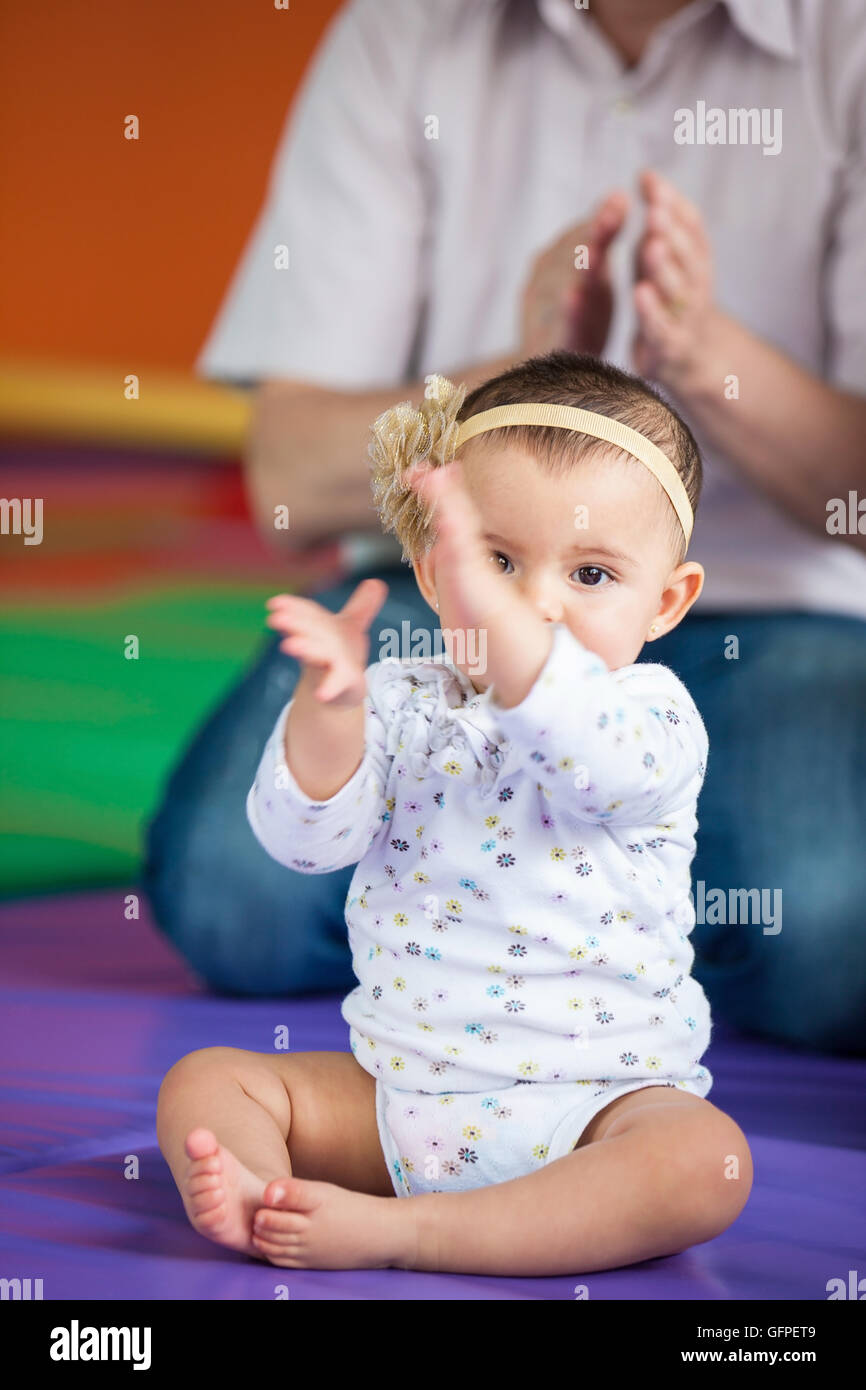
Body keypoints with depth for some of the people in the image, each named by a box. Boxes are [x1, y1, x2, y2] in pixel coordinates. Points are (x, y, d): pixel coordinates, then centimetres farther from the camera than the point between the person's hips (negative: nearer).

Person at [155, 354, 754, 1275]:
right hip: (394, 1088, 3)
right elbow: (305, 839, -11)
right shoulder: (401, 705, 2)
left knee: (706, 1164, -31)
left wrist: (496, 616, -46)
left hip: (592, 1101, -3)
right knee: (203, 1081, -5)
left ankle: (391, 1230, -33)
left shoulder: (651, 711, -7)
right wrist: (327, 706, -31)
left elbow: (604, 763, -32)